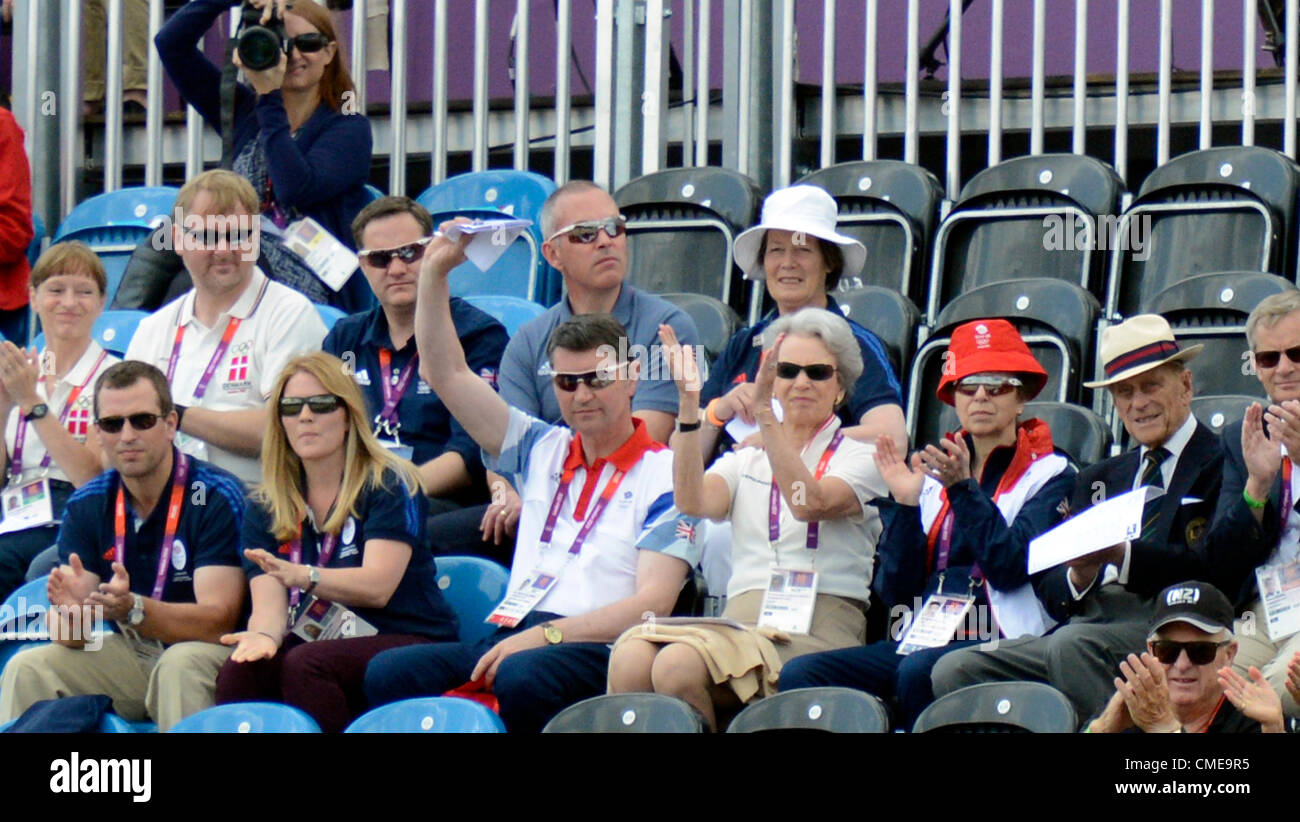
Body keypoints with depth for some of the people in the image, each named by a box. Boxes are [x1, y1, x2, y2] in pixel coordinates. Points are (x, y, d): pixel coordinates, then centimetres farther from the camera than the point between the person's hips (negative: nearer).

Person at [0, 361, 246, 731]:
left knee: (180, 664, -36)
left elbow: (219, 621, -20)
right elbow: (68, 636, -4)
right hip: (129, 655, 4)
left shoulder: (217, 498, -15)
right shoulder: (87, 505, 0)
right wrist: (72, 609, -29)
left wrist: (133, 609, -36)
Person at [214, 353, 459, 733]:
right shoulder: (266, 508, 13)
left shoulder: (389, 484, -1)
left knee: (304, 664, -34)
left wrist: (303, 576, -33)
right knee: (239, 671, -28)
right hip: (317, 642, 4)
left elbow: (377, 586, -15)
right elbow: (269, 603, 1)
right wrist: (264, 634, -24)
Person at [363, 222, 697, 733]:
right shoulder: (544, 451, 23)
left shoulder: (662, 475, 4)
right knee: (390, 672, -22)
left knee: (523, 678, -40)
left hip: (599, 651, -6)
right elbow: (446, 374, 24)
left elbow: (653, 602, -7)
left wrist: (545, 635, -17)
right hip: (511, 636, 6)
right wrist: (434, 273, 13)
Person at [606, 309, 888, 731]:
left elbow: (809, 504, -11)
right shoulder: (745, 461, 24)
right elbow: (693, 503, 1)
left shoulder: (859, 457, 12)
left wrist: (764, 412, -18)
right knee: (630, 657, -30)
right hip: (740, 623, 4)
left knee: (679, 665, -33)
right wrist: (689, 406, -9)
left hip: (817, 633, -4)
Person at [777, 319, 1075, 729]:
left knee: (918, 669, -37)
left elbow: (1009, 567, -10)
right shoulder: (933, 478, 20)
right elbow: (895, 593, 11)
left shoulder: (1048, 475, 7)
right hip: (925, 641, 5)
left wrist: (963, 488, -15)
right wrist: (905, 504, 0)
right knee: (801, 674, -18)